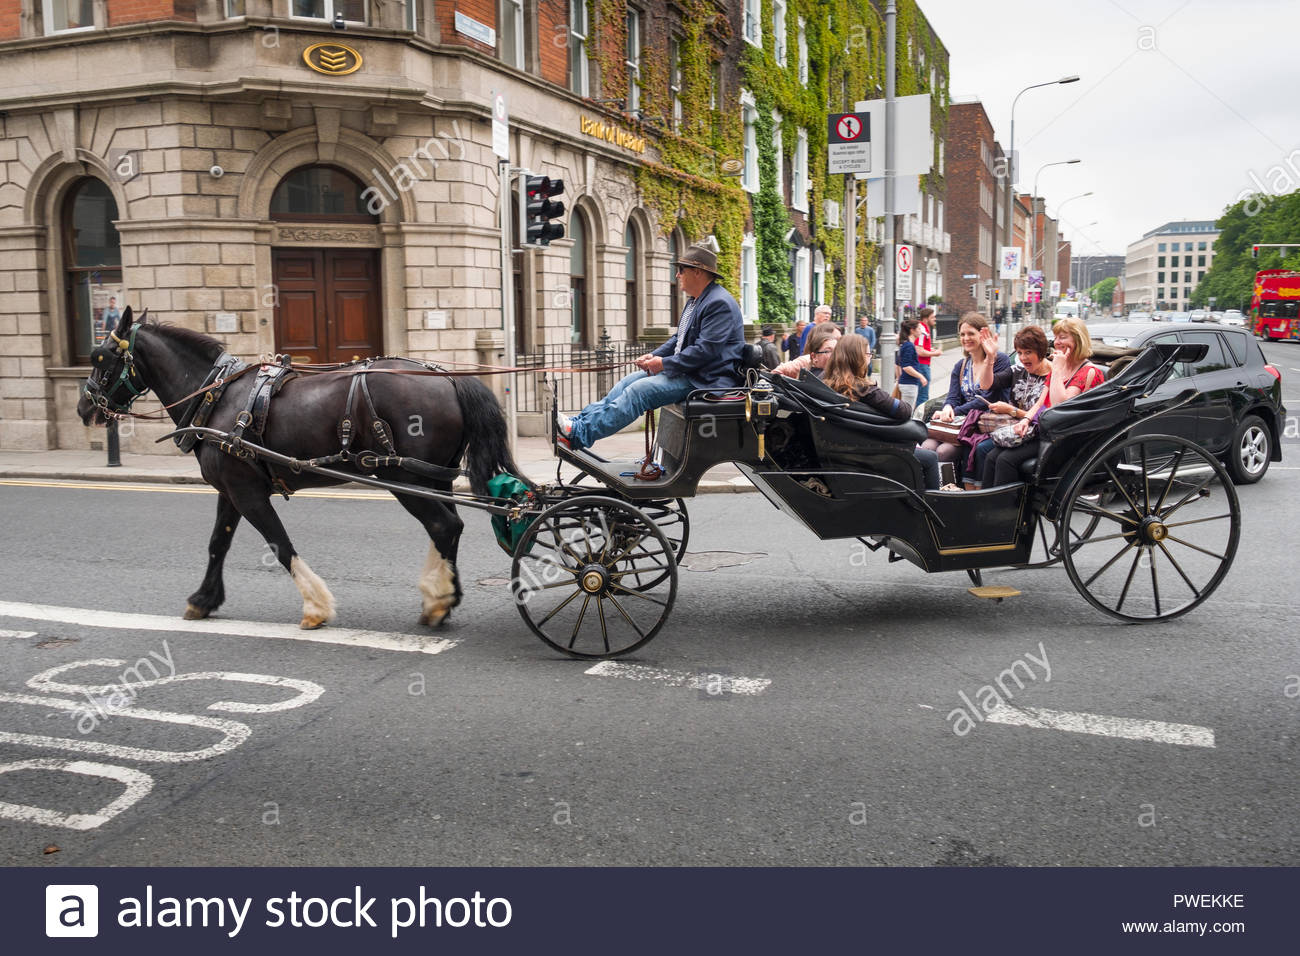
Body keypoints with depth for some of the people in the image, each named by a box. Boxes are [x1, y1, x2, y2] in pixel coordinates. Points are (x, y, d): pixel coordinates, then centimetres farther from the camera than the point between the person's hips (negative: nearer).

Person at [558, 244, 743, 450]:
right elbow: (678, 340, 22)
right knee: (630, 381, 3)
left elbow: (705, 350, -24)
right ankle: (582, 420, -1)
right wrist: (654, 356, 4)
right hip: (686, 370, 11)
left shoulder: (719, 303, -17)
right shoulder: (695, 301, 18)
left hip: (706, 379, -11)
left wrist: (664, 364, -19)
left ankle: (580, 434, -22)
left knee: (640, 390, -21)